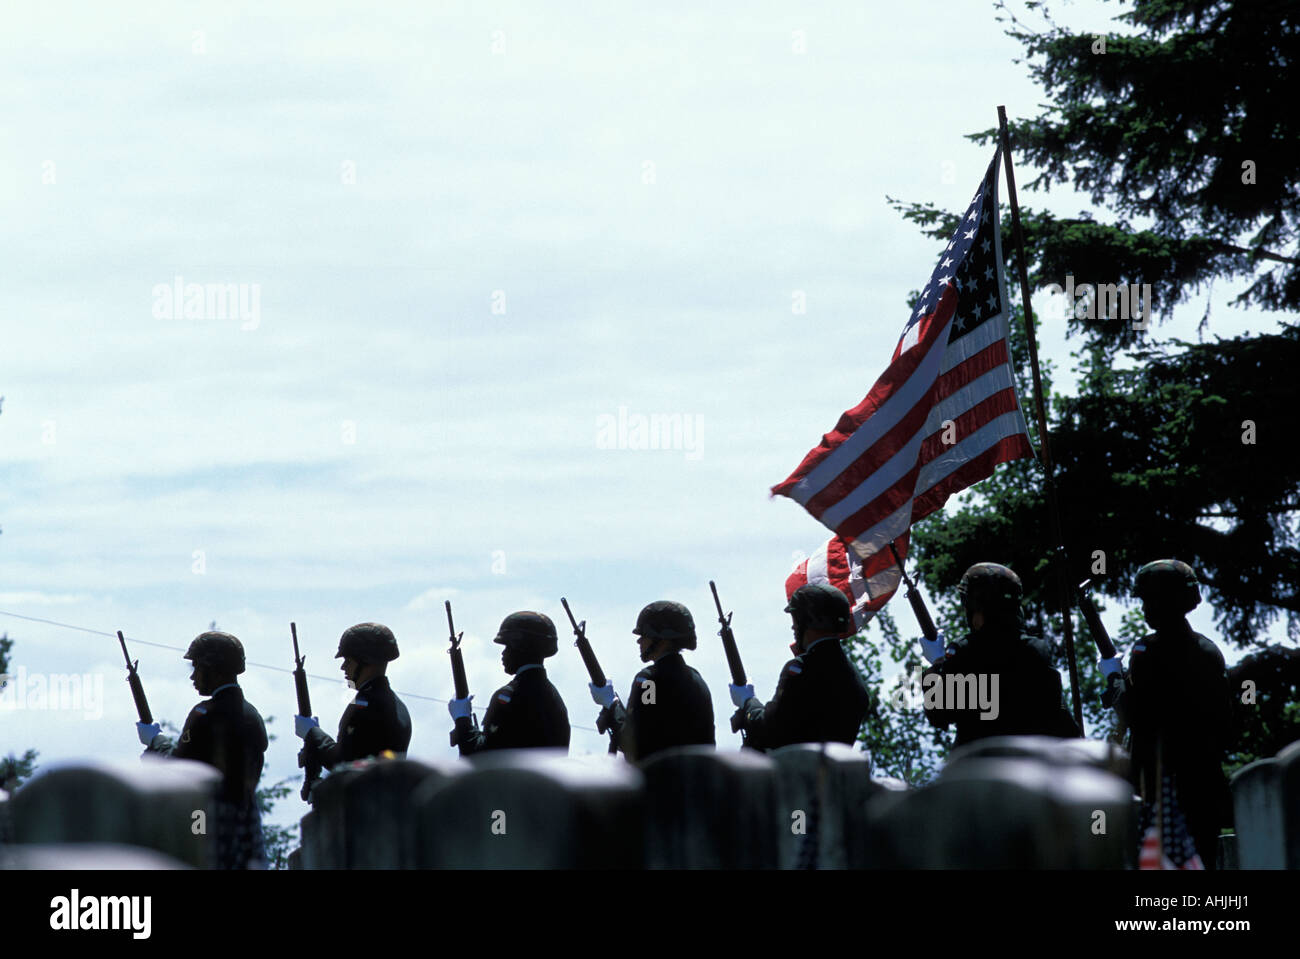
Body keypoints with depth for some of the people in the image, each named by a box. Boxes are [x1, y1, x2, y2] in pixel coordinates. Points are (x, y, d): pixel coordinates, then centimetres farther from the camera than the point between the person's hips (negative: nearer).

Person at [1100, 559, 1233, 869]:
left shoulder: (1150, 652, -11)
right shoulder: (1210, 652, 13)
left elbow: (1134, 718, -13)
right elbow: (1224, 722, 17)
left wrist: (1113, 678, 1)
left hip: (1164, 783, -7)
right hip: (1206, 782, 7)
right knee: (1202, 861, 10)